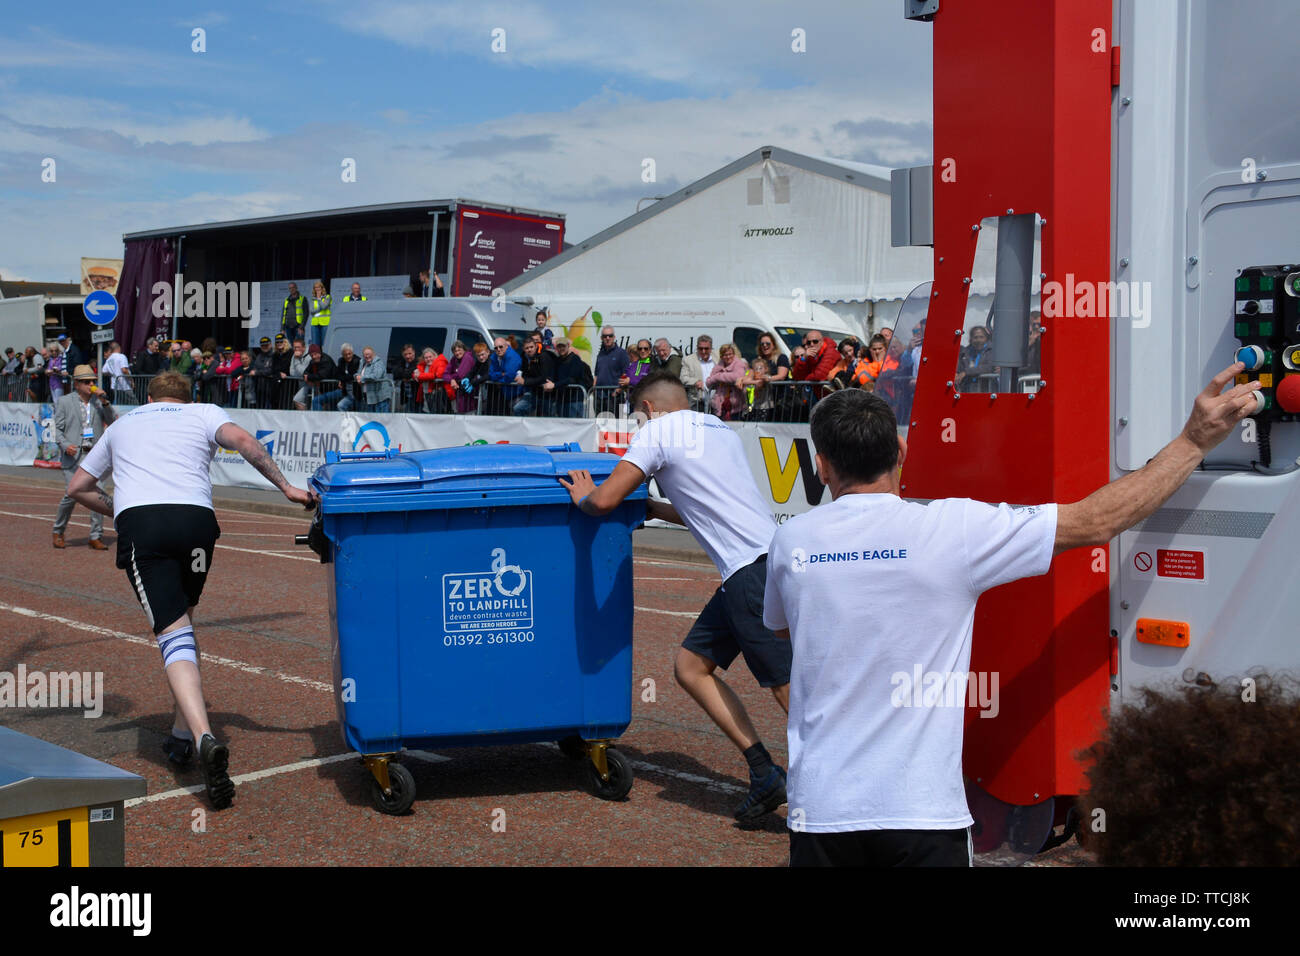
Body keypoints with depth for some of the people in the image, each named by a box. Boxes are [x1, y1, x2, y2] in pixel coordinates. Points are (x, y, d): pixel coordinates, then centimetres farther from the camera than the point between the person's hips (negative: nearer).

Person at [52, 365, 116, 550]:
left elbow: (113, 422, 4)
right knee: (72, 494, -10)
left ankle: (96, 537, 3)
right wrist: (65, 445, -12)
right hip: (74, 455, -2)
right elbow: (58, 429, 5)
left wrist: (105, 402, -6)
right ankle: (58, 532, 12)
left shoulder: (99, 400, 14)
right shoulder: (65, 401, 8)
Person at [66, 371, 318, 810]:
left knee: (174, 634, -11)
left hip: (138, 523, -1)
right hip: (196, 519, 1)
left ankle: (204, 738, -31)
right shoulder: (204, 413, 24)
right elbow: (241, 439, 2)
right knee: (183, 621, 22)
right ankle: (182, 735, 21)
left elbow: (78, 487, 36)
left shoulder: (123, 423, 33)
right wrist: (285, 487, 1)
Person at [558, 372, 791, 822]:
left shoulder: (657, 430, 0)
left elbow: (605, 500, -8)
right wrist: (651, 508, 40)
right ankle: (765, 773, 9)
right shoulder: (719, 430, 24)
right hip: (761, 565, 9)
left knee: (790, 690, -7)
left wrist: (582, 495, 14)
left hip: (754, 571, -9)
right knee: (690, 665, 13)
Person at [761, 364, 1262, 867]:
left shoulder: (789, 539, -1)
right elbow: (1097, 522, -7)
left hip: (820, 808, 3)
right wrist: (1196, 439, -1)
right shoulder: (952, 528, -11)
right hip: (923, 809, -2)